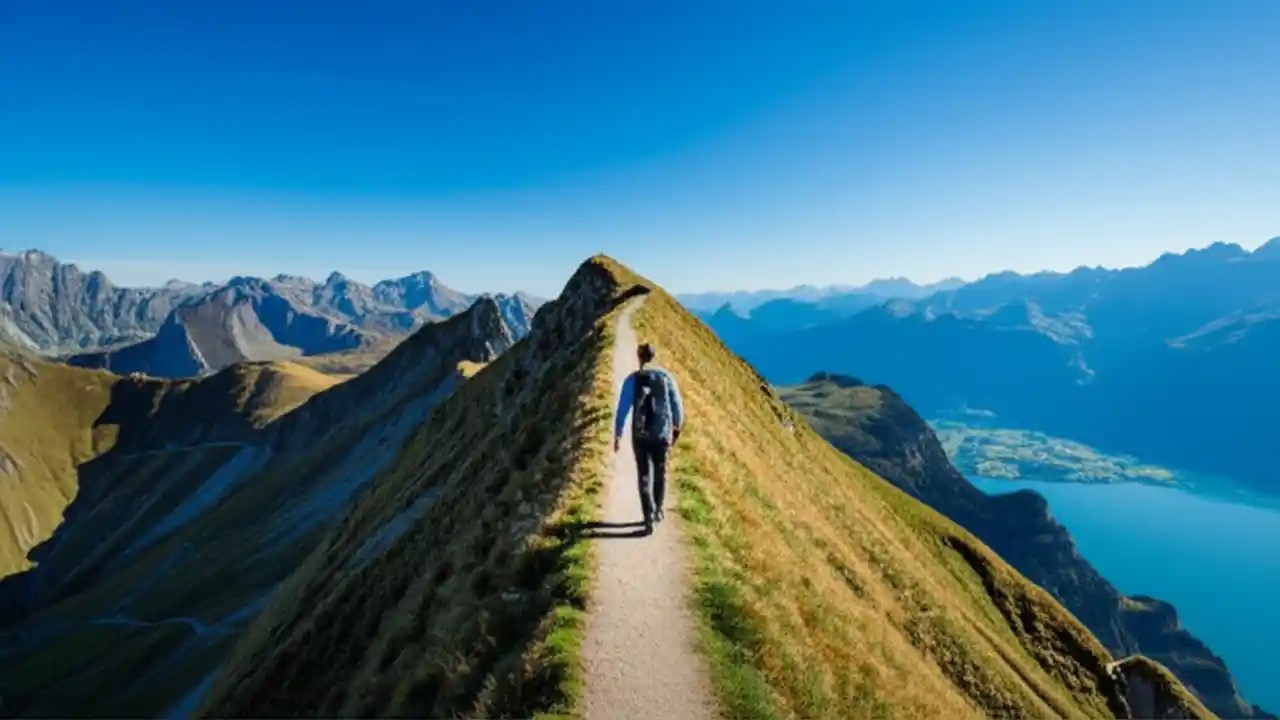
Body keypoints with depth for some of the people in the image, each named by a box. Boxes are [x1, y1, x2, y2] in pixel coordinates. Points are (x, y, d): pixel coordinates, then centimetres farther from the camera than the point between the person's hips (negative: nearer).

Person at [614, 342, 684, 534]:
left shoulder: (632, 379, -4)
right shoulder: (666, 376, -1)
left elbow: (623, 410, -5)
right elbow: (677, 405, 2)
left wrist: (617, 436, 3)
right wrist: (677, 426, 19)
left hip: (640, 434, -1)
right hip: (662, 433, 1)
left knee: (644, 475, 7)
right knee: (660, 472, 21)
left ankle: (649, 517, -4)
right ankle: (658, 510, 34)